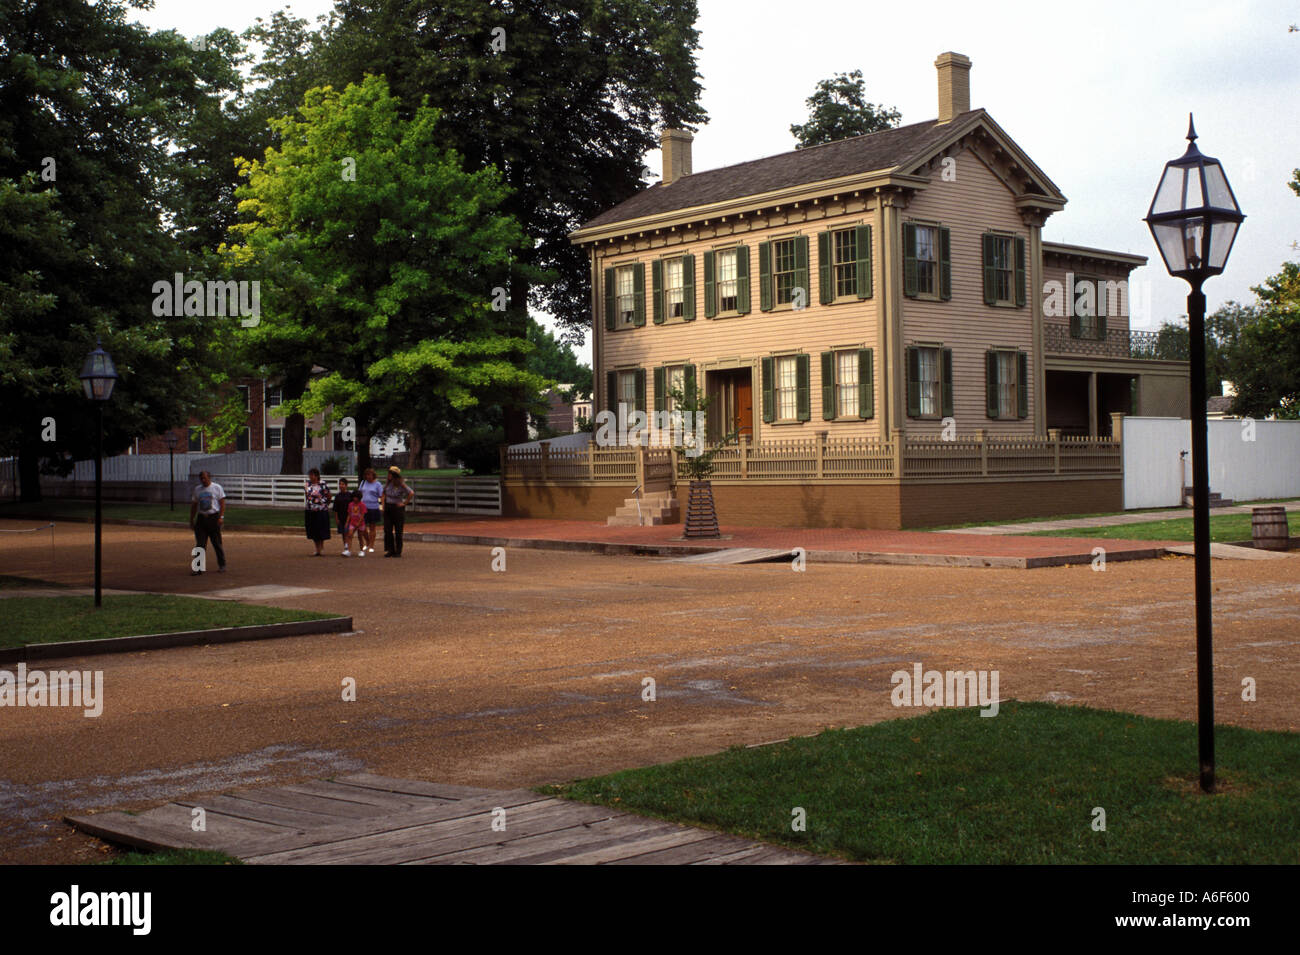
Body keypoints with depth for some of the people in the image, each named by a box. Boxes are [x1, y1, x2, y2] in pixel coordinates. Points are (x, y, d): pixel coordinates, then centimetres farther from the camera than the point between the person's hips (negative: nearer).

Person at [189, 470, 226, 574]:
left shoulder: (217, 488, 0)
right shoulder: (197, 489, 12)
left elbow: (222, 503, -3)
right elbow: (194, 505, 16)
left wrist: (221, 517, -13)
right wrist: (191, 519, 12)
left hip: (214, 518, -4)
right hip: (201, 518, 4)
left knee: (217, 543, 2)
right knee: (200, 544, -1)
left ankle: (222, 565, 14)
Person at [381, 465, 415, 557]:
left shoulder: (401, 485, -12)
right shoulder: (387, 484, 6)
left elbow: (411, 493, -19)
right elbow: (383, 494, 22)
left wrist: (404, 503, -15)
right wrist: (383, 503, 10)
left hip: (398, 508, -5)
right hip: (387, 508, 5)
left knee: (398, 531, 2)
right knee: (387, 530, 2)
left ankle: (398, 552, 9)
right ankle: (389, 550, 10)